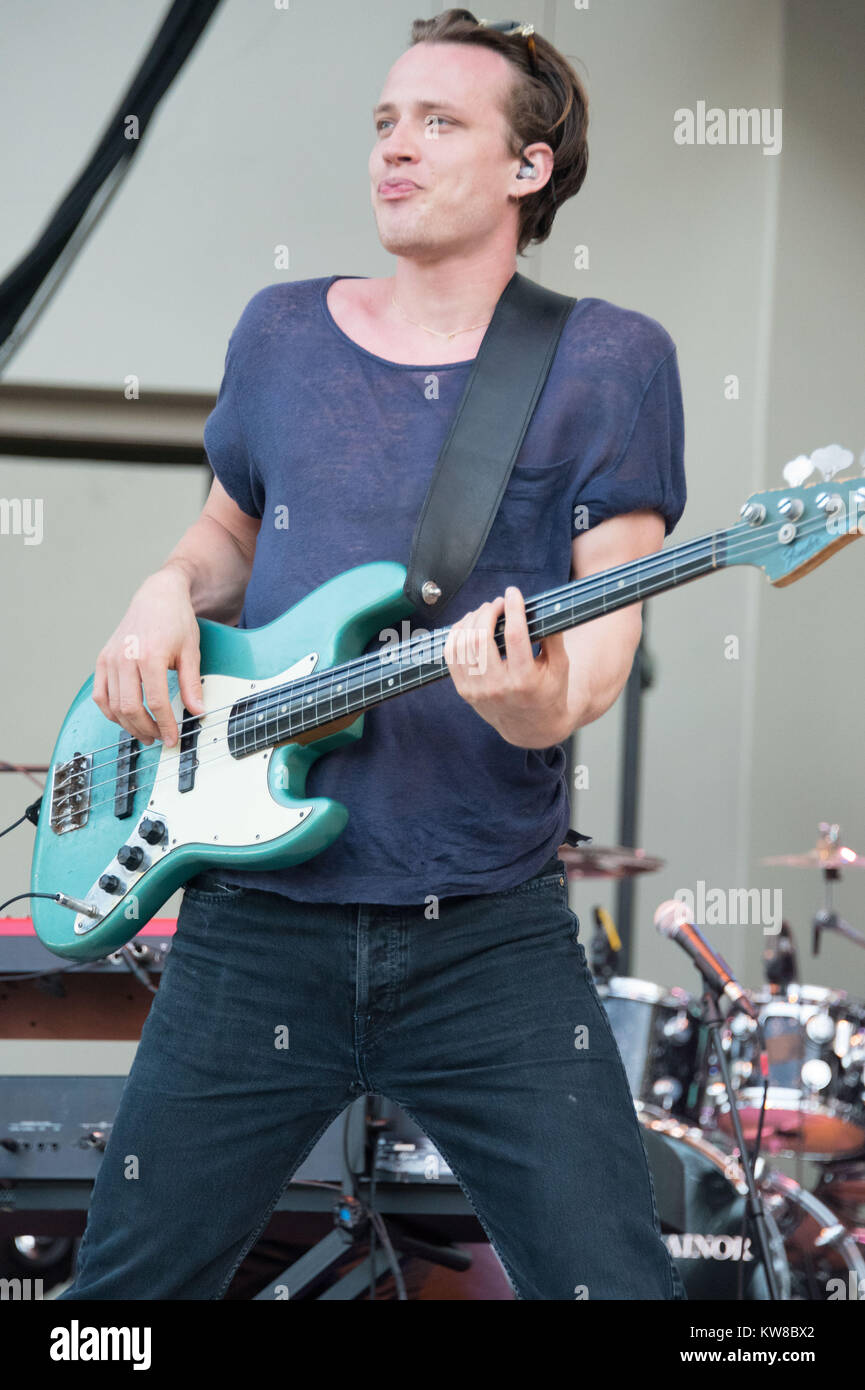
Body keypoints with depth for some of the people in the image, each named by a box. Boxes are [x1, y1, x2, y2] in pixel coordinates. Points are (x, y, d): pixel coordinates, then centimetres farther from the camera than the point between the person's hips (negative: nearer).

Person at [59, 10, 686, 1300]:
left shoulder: (610, 360, 1)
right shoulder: (282, 331, 12)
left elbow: (609, 619, -5)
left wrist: (545, 705, -27)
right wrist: (169, 592, 2)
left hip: (490, 935, -3)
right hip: (257, 919, 3)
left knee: (611, 1281, -8)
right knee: (127, 1286, 8)